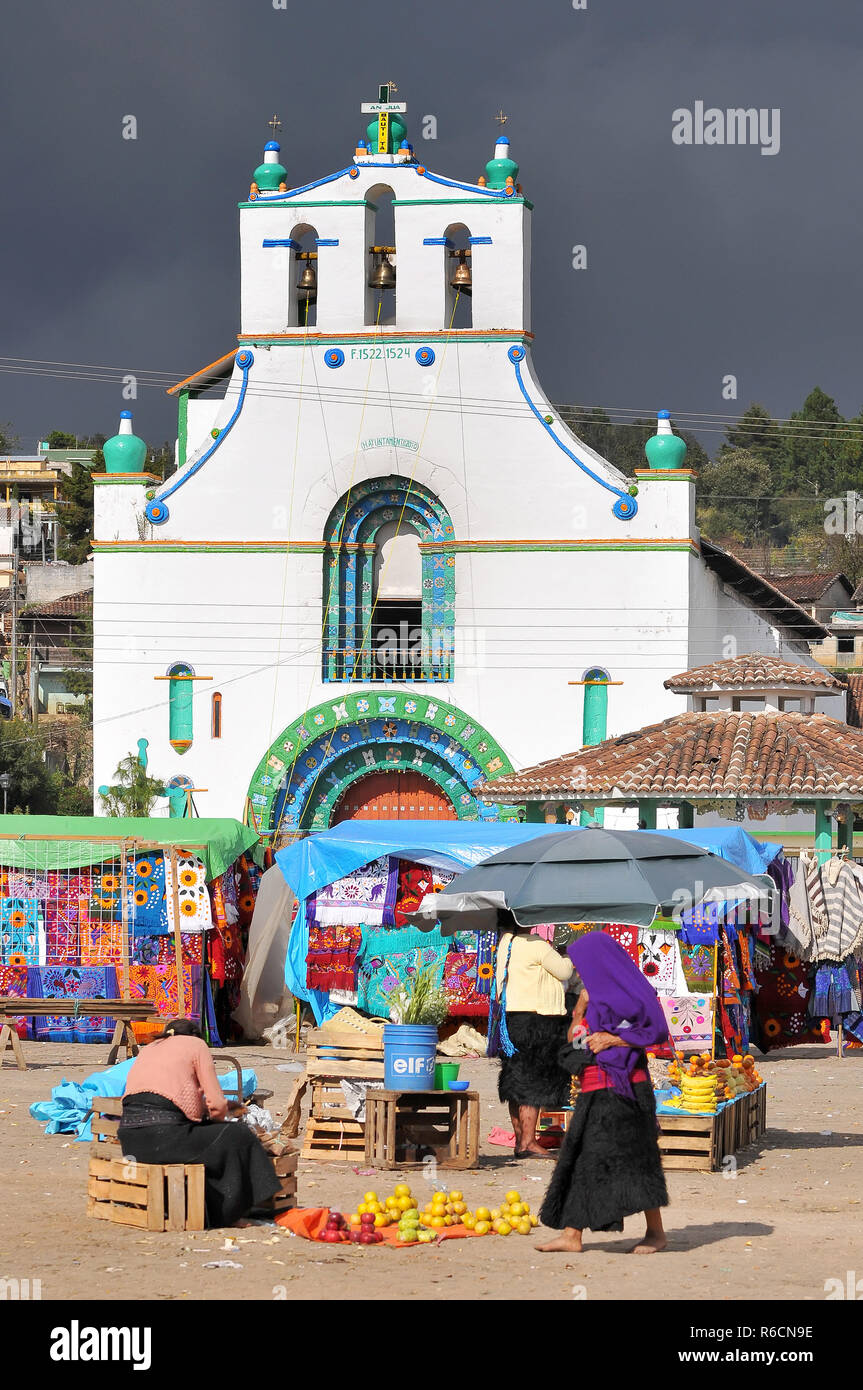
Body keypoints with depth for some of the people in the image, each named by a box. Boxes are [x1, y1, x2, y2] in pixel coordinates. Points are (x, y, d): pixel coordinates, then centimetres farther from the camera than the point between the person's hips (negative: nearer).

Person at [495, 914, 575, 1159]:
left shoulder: (506, 942, 10)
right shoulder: (535, 944, -16)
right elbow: (564, 971, -8)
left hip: (511, 1017, 9)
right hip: (535, 1023, -9)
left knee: (518, 1084, 13)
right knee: (534, 1083, -6)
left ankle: (520, 1139, 19)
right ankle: (528, 1142, -6)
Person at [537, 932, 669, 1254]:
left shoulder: (631, 989, -4)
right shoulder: (594, 992, 17)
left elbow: (657, 1031, -9)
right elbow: (573, 1040, 19)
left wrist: (613, 1039, -14)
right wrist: (579, 1012, 2)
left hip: (624, 1085, -8)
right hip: (595, 1087, 8)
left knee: (634, 1153, -7)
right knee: (581, 1155, 2)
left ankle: (656, 1231, 0)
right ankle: (572, 1234, 0)